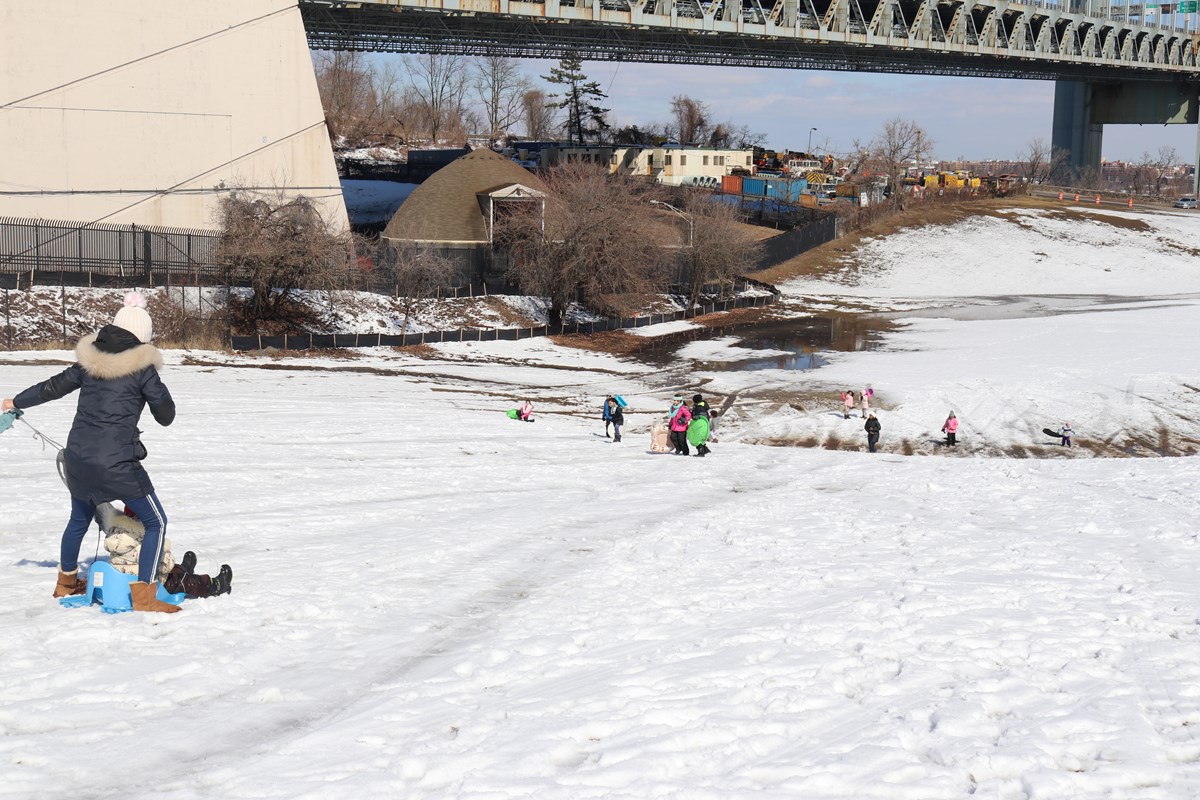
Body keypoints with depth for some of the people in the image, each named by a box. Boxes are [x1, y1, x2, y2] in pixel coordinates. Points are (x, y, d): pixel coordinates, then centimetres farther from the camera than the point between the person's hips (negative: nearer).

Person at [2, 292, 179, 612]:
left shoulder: (90, 361, 7)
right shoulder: (142, 369, -8)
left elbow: (53, 387, 19)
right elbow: (166, 415, -2)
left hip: (77, 457, 7)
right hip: (116, 463, -6)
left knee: (80, 518, 30)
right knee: (156, 522, 4)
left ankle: (66, 581, 48)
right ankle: (143, 595, -4)